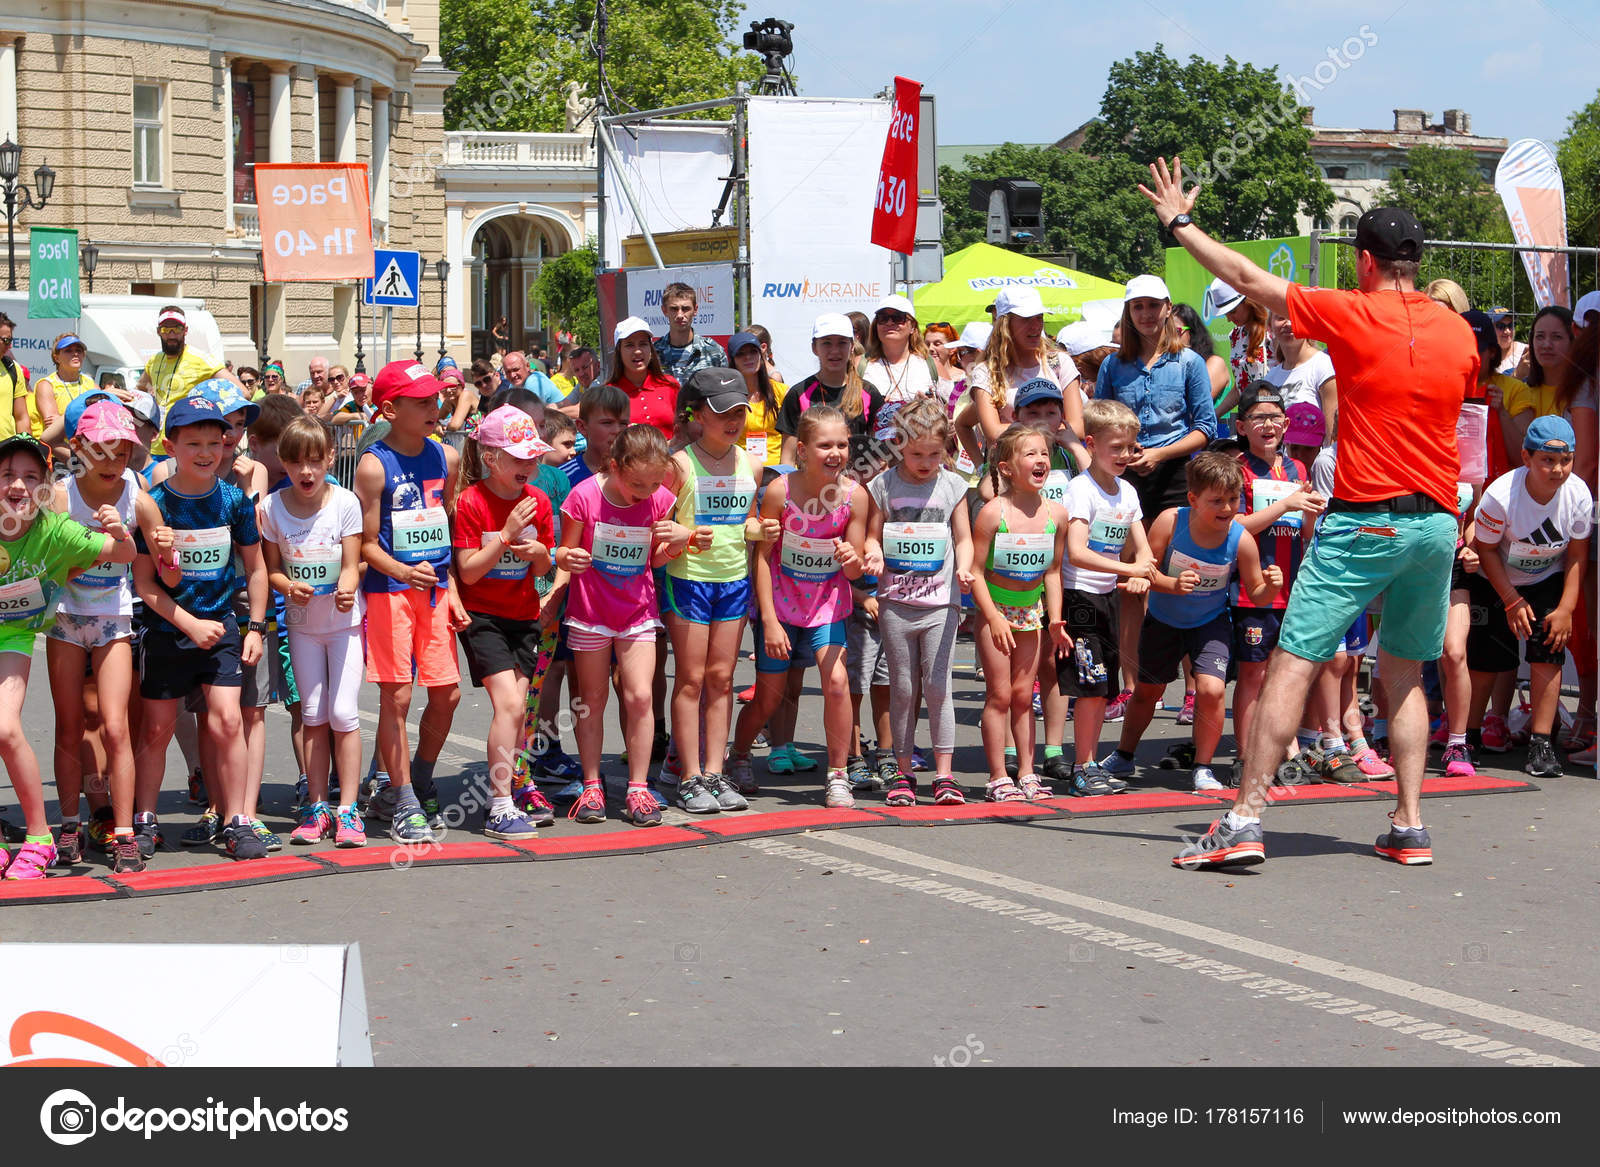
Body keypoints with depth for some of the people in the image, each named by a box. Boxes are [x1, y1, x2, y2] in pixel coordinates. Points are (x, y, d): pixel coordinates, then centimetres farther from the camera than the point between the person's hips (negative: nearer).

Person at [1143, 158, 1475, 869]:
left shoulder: (1353, 315, -7)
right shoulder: (1459, 333, 8)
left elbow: (1248, 279, -2)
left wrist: (1178, 222, 8)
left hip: (1363, 522, -6)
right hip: (1437, 524, 6)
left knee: (1292, 665, -5)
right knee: (1404, 672, 16)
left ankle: (1245, 821, -11)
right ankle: (1409, 828, 12)